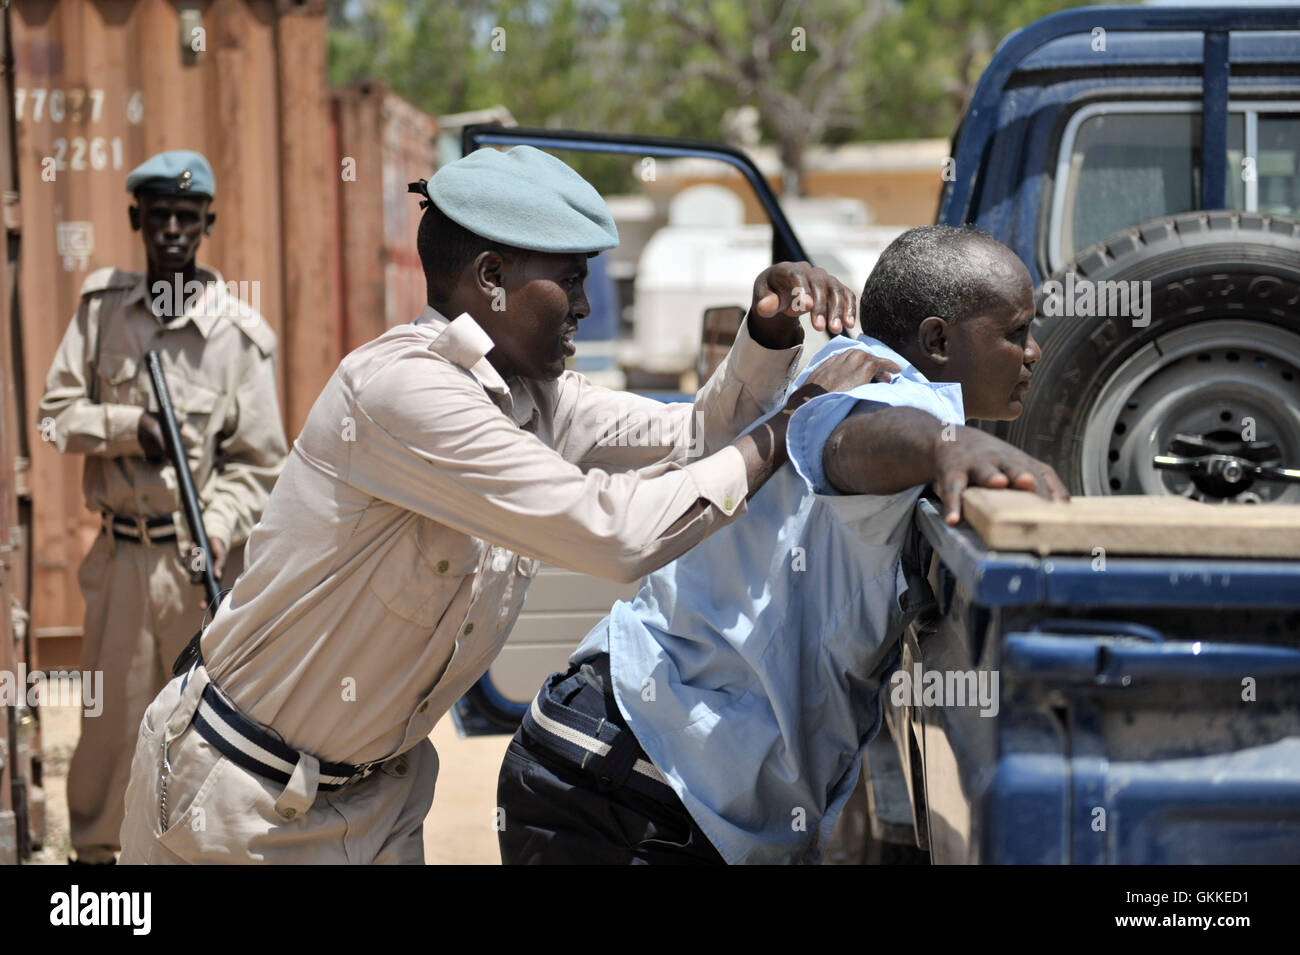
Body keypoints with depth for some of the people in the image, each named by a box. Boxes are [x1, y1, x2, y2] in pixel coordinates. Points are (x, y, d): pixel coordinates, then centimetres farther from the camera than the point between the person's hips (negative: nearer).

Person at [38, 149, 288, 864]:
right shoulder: (101, 307, 3)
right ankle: (92, 845, 26)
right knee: (110, 716, 8)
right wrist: (129, 425, -13)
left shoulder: (239, 332, -4)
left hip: (203, 558, -2)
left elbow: (257, 462, -3)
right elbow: (57, 413, 4)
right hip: (121, 555, 2)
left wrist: (217, 532, -18)